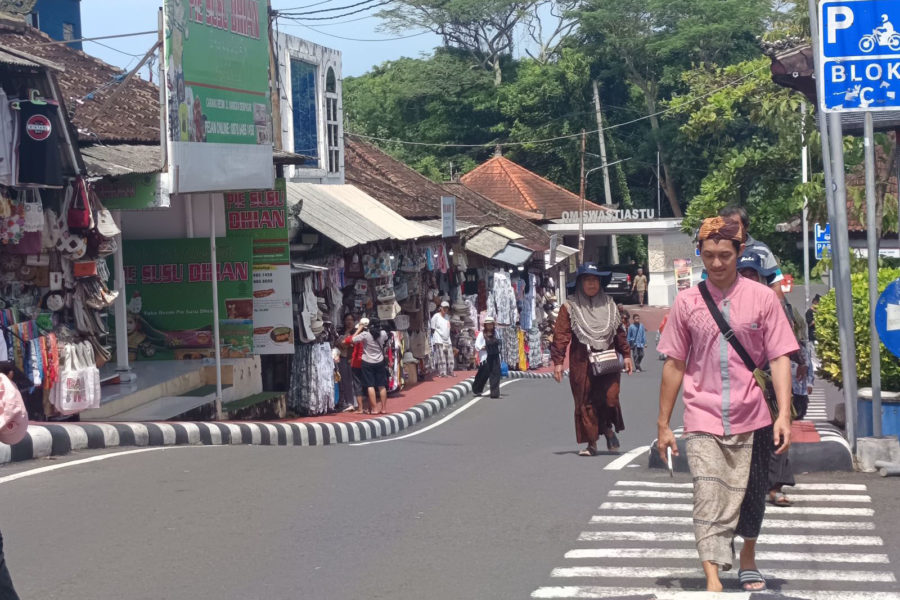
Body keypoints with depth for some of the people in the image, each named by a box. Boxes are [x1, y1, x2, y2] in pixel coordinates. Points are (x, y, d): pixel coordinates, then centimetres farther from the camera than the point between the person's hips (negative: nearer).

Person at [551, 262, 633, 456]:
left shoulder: (608, 305, 13)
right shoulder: (570, 307, 2)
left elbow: (619, 332, 19)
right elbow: (561, 336, -2)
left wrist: (626, 355, 14)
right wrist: (558, 362, -9)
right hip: (582, 362, -1)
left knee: (610, 397, -12)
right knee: (585, 403, 2)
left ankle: (608, 429, 17)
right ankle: (591, 443, 12)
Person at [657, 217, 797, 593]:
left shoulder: (761, 297, 0)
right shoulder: (687, 302, 3)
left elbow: (779, 359, -1)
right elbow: (674, 365, 7)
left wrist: (784, 415, -11)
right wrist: (663, 425, 7)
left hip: (751, 420, 1)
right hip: (703, 421, 0)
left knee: (751, 498, 13)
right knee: (708, 498, -13)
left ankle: (748, 561, 37)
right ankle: (712, 581, -17)